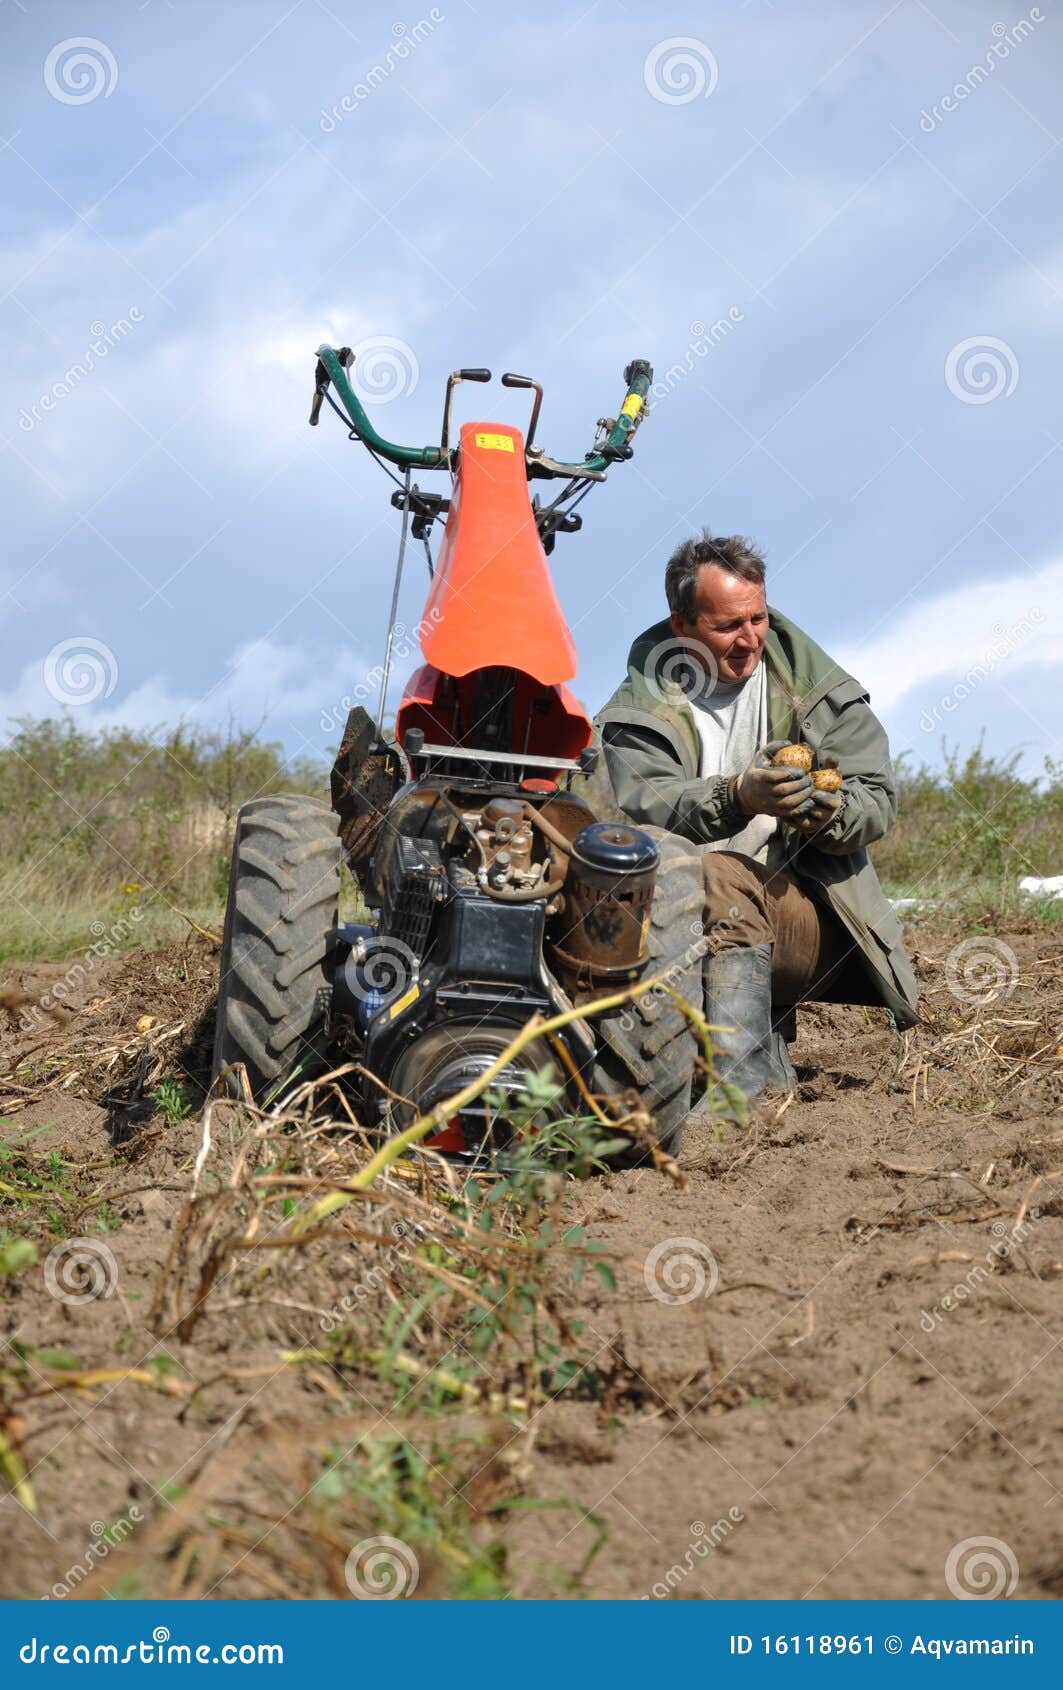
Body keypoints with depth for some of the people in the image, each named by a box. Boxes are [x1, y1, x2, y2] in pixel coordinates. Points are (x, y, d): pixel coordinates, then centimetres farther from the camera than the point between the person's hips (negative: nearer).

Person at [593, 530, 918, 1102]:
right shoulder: (640, 710, 6)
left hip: (816, 913, -2)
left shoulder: (812, 683, 12)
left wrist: (828, 813, -20)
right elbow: (644, 806, -14)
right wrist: (740, 798, -34)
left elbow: (877, 797, 5)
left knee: (722, 879, -32)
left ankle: (735, 1081, -41)